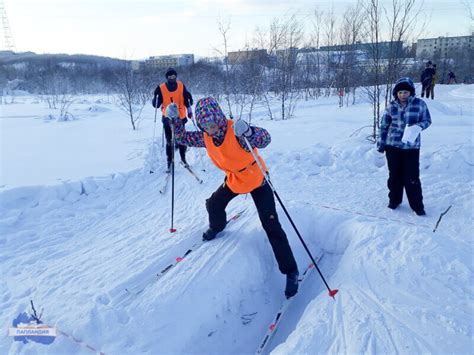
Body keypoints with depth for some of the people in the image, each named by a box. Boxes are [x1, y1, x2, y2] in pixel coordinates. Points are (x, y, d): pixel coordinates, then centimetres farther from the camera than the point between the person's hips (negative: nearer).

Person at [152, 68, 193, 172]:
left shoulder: (181, 86, -2)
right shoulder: (161, 88, -6)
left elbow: (187, 99, 6)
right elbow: (156, 105, -8)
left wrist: (189, 110, -7)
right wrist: (156, 96, -24)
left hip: (180, 117, 1)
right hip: (167, 118, -1)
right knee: (169, 141, 0)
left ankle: (183, 158, 25)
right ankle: (169, 162, 7)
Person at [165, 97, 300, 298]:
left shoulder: (235, 131, -30)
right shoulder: (205, 137, -9)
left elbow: (265, 140, -41)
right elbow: (184, 138, 3)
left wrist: (248, 132, -61)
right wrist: (175, 120, -13)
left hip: (256, 178, -6)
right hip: (233, 178, 6)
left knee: (271, 225, -10)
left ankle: (290, 271, -1)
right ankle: (217, 227, 46)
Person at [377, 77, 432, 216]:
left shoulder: (420, 104, -3)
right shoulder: (392, 106, 1)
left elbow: (427, 120, 6)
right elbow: (384, 125, 8)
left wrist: (418, 125, -16)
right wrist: (381, 143, 8)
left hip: (411, 147, -1)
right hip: (392, 146, 2)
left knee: (412, 177, -2)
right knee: (394, 175, 11)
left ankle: (417, 205, 12)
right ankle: (394, 200, 28)